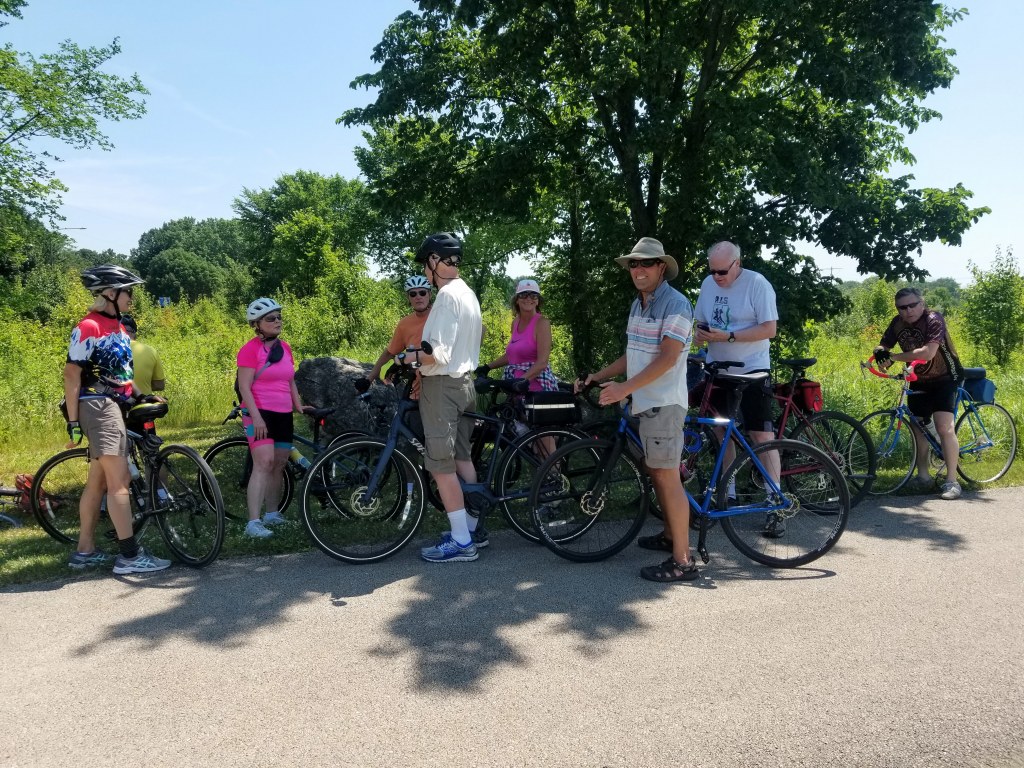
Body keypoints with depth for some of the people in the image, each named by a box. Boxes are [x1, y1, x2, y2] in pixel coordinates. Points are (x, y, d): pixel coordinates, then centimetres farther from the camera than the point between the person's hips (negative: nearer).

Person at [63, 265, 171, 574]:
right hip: (98, 408, -10)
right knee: (119, 482, -10)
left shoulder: (119, 328, 16)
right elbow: (72, 375, -13)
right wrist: (73, 421, -15)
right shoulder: (88, 327, -12)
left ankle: (84, 551, 21)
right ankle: (130, 556, -7)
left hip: (114, 408, 10)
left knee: (98, 481, 13)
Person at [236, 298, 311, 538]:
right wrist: (256, 417, -21)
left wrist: (299, 406, 14)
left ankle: (272, 513, 26)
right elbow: (244, 387, -13)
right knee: (264, 463, -18)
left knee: (279, 465, 11)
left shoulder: (284, 347, 13)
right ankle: (253, 522, -20)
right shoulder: (250, 349, -8)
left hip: (283, 415, 7)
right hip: (260, 414, -7)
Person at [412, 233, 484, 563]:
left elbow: (439, 353, -24)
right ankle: (472, 527, 24)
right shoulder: (468, 293, 13)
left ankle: (461, 541, 0)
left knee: (441, 465, -4)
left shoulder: (447, 295, -17)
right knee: (461, 457, 16)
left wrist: (406, 360, -9)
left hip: (443, 386, -10)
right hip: (463, 381, 10)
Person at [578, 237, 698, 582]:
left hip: (664, 402, -9)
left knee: (667, 476, -9)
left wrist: (624, 388, -25)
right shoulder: (637, 305, 15)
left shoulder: (675, 304, -13)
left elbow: (667, 358, -22)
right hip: (645, 402, 10)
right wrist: (597, 376, 13)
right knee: (654, 470, 17)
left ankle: (682, 561, -4)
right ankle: (671, 535, 33)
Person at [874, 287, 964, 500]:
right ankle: (923, 476, 23)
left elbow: (927, 353, -36)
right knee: (919, 428, 10)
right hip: (918, 382, 6)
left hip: (944, 379, -6)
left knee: (943, 427, -17)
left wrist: (893, 356, -34)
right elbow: (883, 346, -1)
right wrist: (880, 353, -26)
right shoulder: (898, 323, -5)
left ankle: (952, 481, -11)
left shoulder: (933, 320, -24)